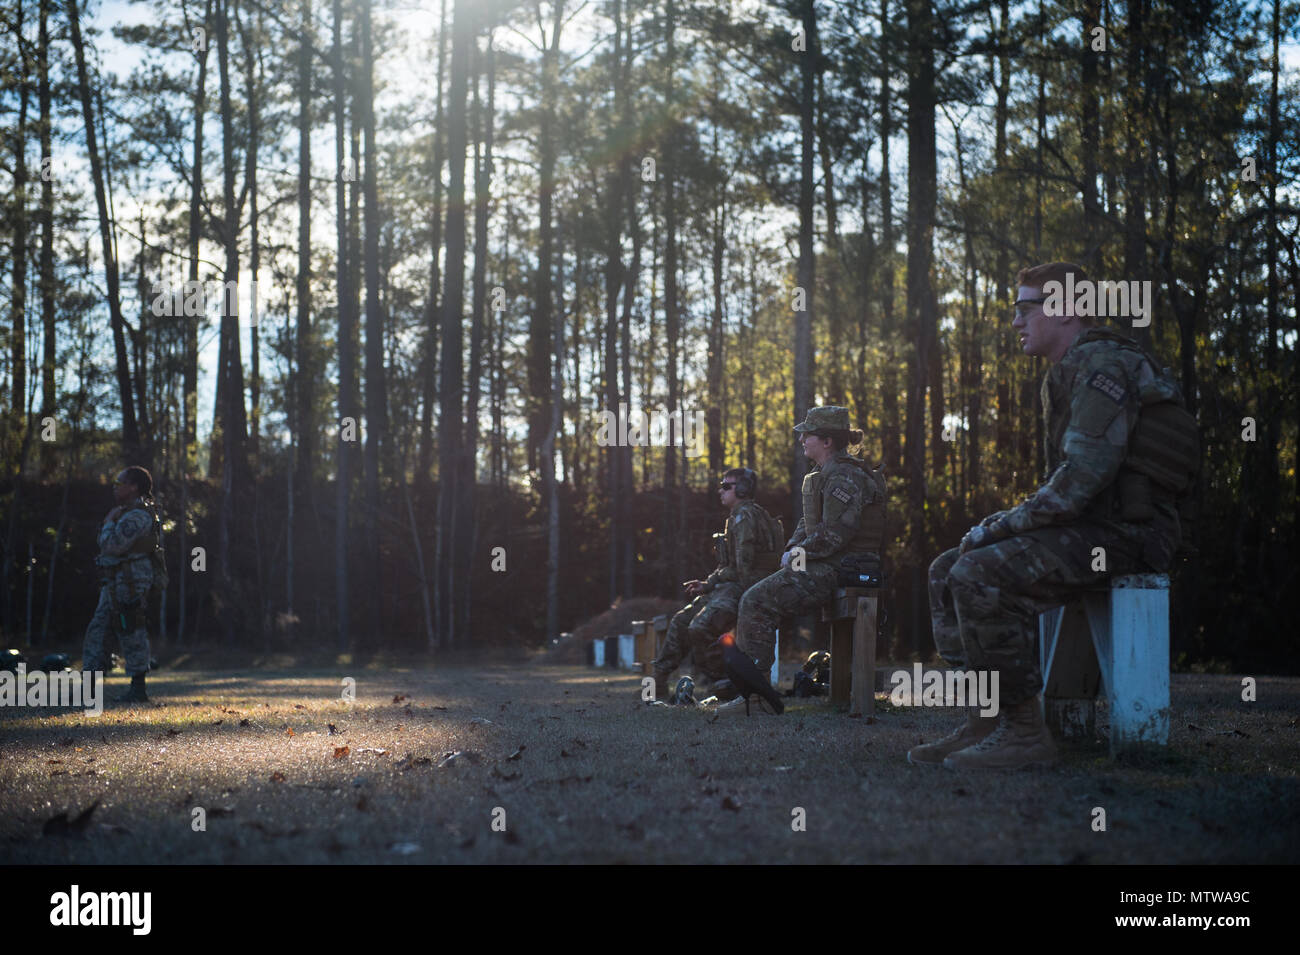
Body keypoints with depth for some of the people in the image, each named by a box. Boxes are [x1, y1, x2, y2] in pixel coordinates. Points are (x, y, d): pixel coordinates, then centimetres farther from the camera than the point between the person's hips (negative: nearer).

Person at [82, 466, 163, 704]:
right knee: (97, 630, 10)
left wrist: (109, 523, -8)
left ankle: (138, 690, -1)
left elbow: (112, 546, -22)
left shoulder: (137, 516, -16)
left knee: (132, 635, -6)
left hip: (131, 582, -11)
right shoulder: (129, 512, 18)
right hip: (115, 582, 11)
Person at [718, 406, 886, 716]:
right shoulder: (826, 473, 19)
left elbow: (835, 534, -24)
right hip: (822, 565, 11)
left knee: (757, 601, -17)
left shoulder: (844, 477, -16)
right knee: (755, 598, 14)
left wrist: (798, 554, -13)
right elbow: (808, 521, 25)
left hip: (838, 570, -11)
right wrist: (793, 548, 6)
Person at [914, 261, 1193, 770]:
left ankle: (1025, 732, -22)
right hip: (1086, 527, 11)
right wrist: (1011, 521, 7)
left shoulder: (1103, 364, -12)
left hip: (1122, 533, -11)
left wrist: (1008, 522, -16)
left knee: (980, 574, -27)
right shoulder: (1069, 372, 23)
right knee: (946, 571, 5)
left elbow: (1086, 473, -23)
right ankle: (983, 724, -2)